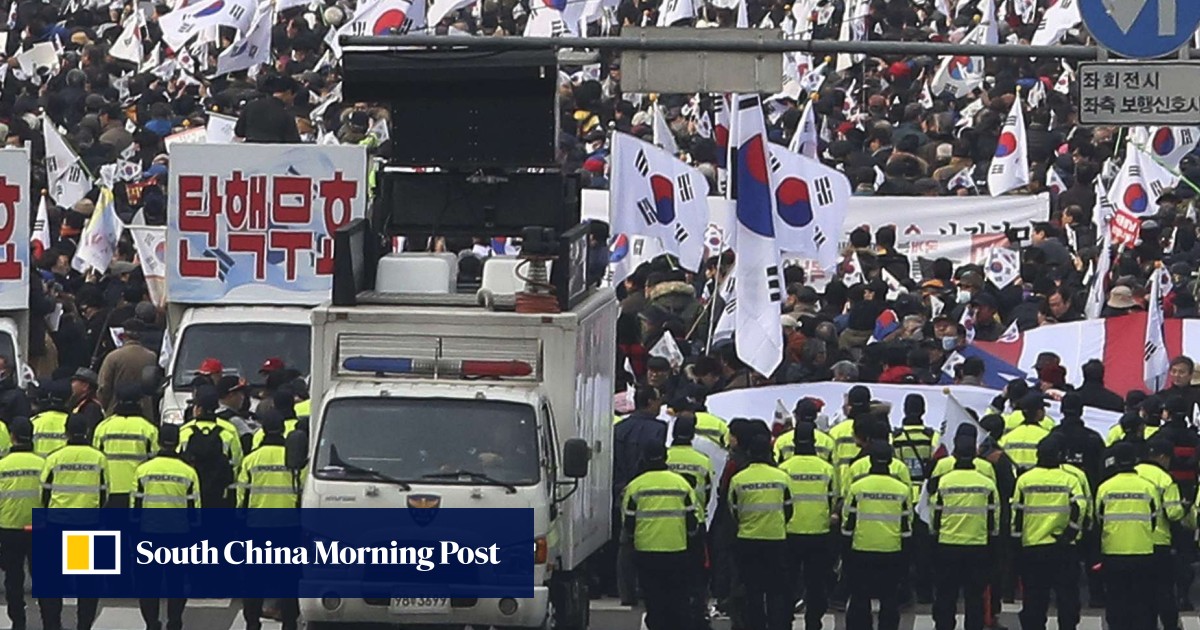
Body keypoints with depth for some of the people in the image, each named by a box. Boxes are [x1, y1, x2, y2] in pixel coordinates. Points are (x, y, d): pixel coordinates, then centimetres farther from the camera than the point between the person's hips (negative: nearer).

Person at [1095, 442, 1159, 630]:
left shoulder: (1105, 488, -1)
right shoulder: (1149, 487, -3)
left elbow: (1098, 522, 6)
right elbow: (1156, 521, 4)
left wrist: (1097, 553, 19)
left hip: (1113, 556, 0)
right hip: (1144, 554, 0)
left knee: (1116, 602, 6)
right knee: (1142, 602, 5)